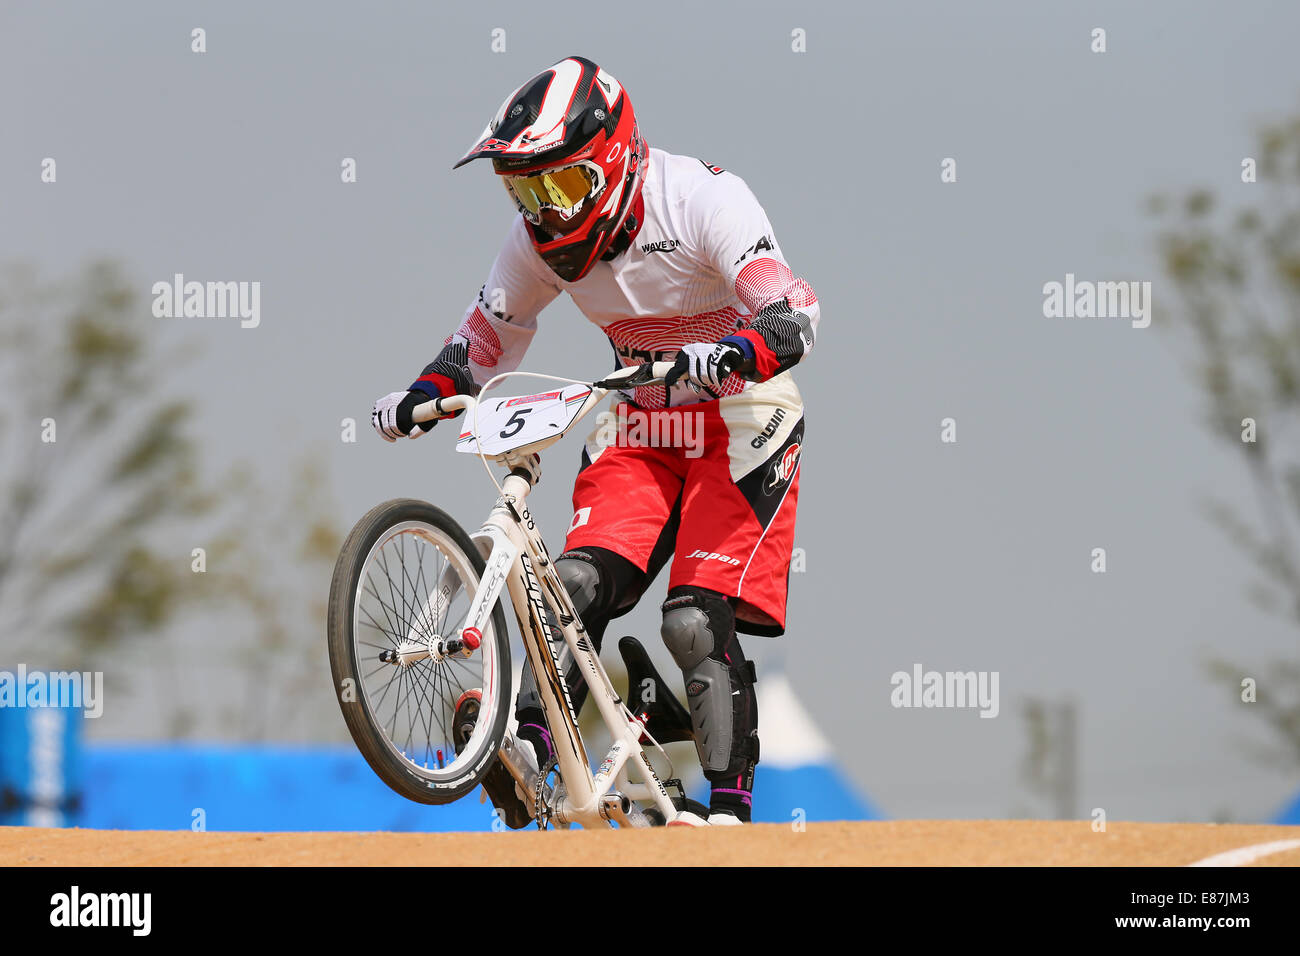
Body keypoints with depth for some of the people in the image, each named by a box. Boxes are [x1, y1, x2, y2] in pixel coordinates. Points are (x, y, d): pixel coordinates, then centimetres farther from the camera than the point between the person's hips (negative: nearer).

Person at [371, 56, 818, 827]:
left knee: (698, 620, -16)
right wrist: (422, 397, -7)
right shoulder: (540, 241, -5)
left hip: (741, 422, -5)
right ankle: (528, 743, -20)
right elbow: (489, 334, 10)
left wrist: (733, 353, -51)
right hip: (643, 422, 5)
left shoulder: (701, 200, -22)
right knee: (582, 580, -17)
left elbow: (794, 315, -31)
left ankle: (730, 804, -9)